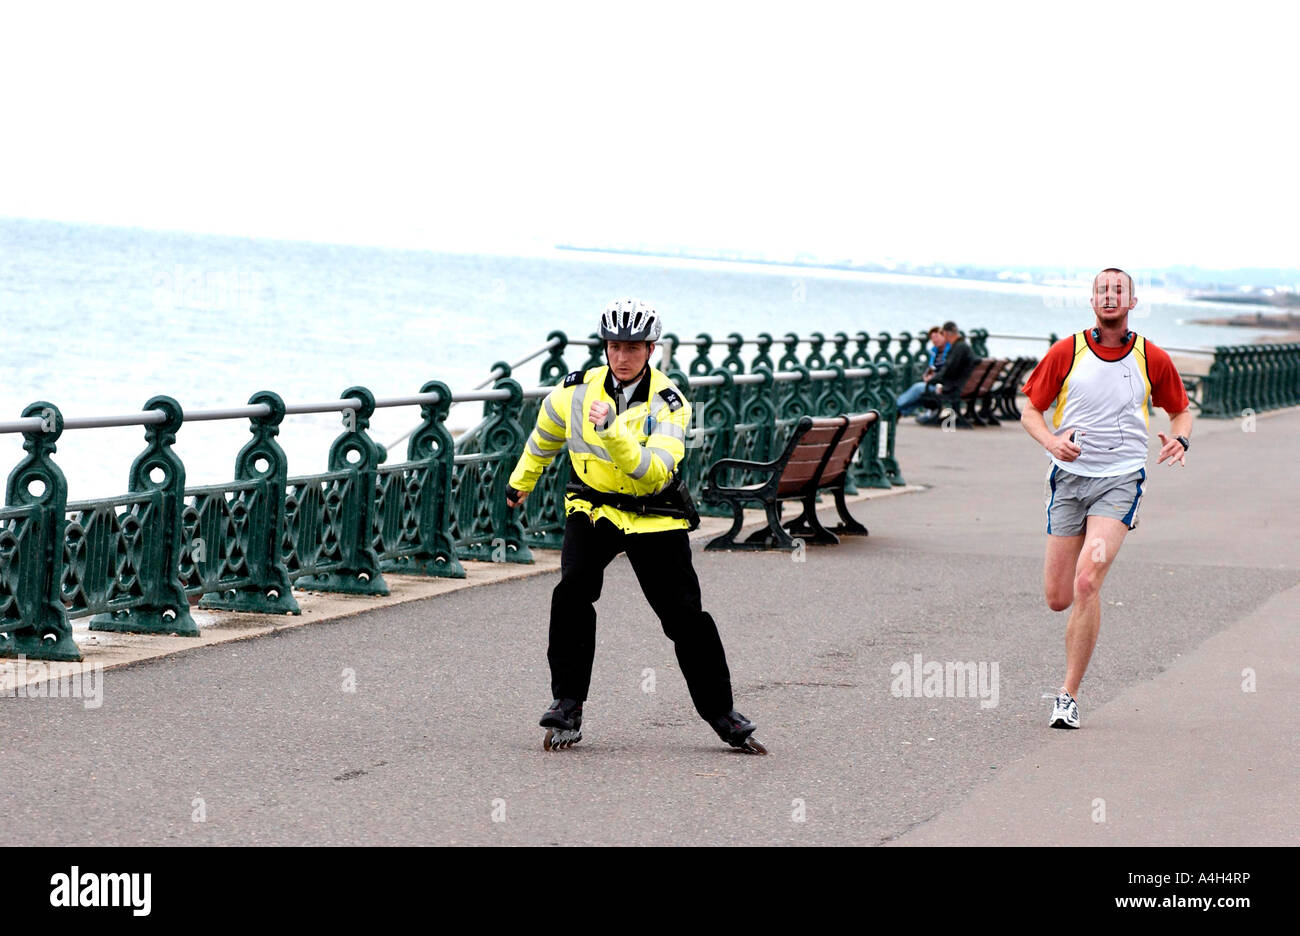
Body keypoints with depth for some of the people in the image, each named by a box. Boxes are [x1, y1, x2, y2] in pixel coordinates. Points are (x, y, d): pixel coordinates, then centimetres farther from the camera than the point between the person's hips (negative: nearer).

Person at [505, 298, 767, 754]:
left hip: (654, 518, -1)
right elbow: (544, 438, 17)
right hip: (592, 510, 1)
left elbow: (654, 473, -28)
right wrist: (521, 481, 31)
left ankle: (721, 713, 16)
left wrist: (613, 432, -41)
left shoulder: (669, 405, -14)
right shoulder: (576, 391, -6)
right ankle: (567, 706, -12)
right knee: (573, 590, -23)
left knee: (685, 616, -2)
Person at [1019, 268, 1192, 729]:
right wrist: (1052, 441, -14)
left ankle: (1069, 693, -11)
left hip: (1121, 481, -2)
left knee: (1086, 583, -20)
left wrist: (1179, 439, -6)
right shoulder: (1065, 353, 1)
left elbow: (1181, 409, 16)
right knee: (1058, 598, 0)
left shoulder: (1153, 359, 2)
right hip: (1069, 478, 2)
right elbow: (1031, 411, 7)